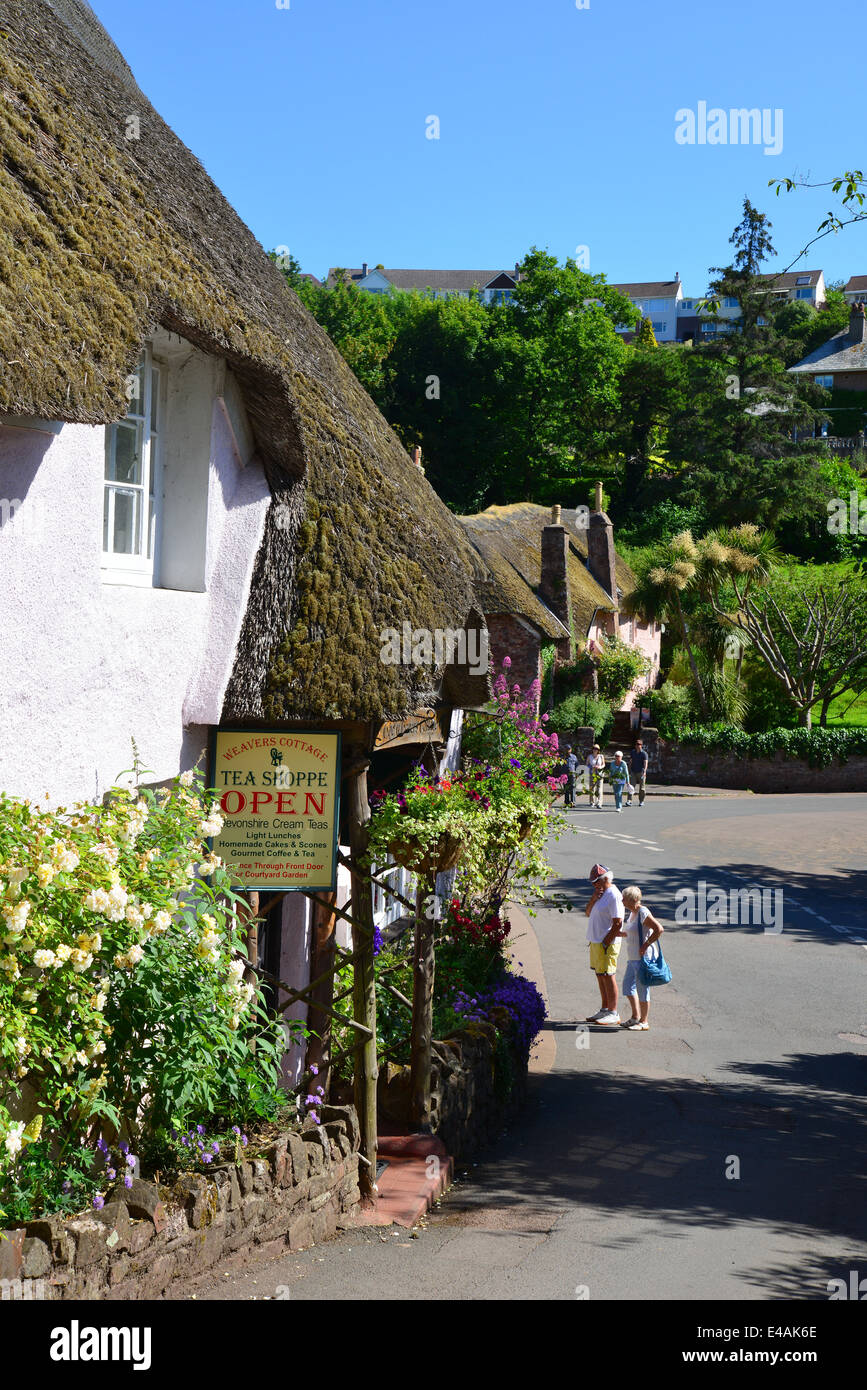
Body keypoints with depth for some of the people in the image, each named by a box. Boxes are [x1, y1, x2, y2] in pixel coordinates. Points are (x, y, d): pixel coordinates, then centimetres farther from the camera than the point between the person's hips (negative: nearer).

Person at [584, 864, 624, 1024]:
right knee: (600, 976, 14)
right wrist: (593, 899, -2)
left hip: (607, 943, -10)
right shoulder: (600, 893, 14)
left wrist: (605, 943, -19)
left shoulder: (614, 895, -17)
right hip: (596, 942, 10)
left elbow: (617, 923, -20)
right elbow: (588, 913, 16)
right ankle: (605, 1010, 23)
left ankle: (613, 1013, 2)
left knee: (608, 977, -5)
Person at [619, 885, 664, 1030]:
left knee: (642, 989, -1)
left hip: (643, 957, -10)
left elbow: (659, 929, -24)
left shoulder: (643, 913, -17)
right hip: (633, 958, 10)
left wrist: (645, 945, -22)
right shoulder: (632, 913, 12)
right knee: (628, 986, 16)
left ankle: (644, 1022, 10)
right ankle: (635, 1017, 28)